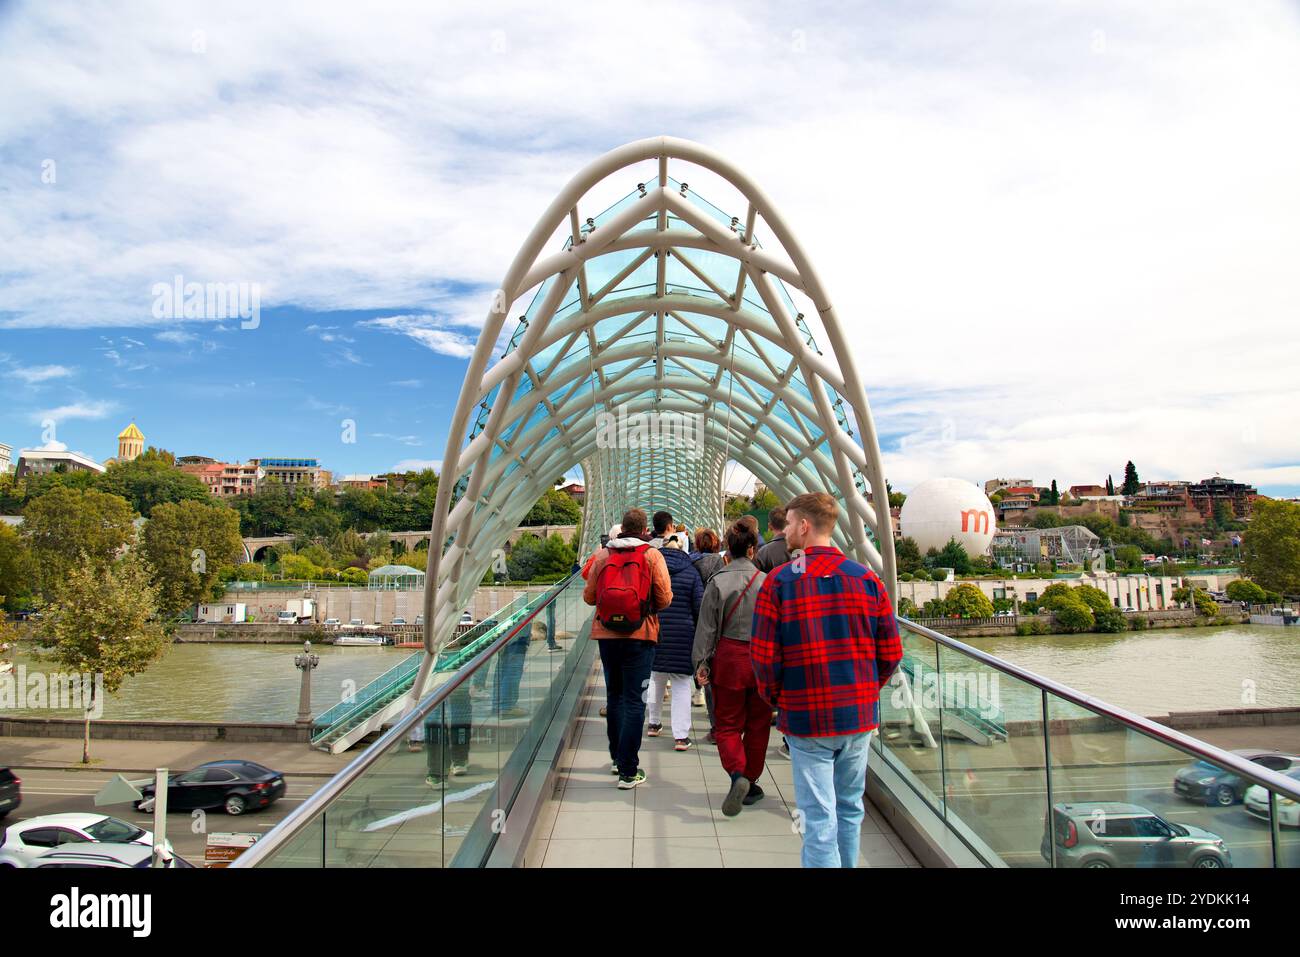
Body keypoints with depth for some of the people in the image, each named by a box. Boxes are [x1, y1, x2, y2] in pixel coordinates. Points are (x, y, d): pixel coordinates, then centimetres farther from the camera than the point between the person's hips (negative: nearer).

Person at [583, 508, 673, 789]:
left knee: (614, 695, 20)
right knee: (634, 701, 3)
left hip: (606, 635, 3)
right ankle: (628, 771, 4)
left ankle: (617, 757, 32)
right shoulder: (652, 555, -6)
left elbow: (588, 596, 5)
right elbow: (664, 599, -7)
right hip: (640, 636, -3)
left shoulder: (602, 555, 1)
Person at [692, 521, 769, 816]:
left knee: (728, 725, 9)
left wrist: (701, 662, 1)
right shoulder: (767, 581, -4)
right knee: (757, 725, 15)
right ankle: (751, 781, 24)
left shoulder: (718, 581, -7)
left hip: (728, 656, -1)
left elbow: (707, 625, -6)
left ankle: (737, 775, -13)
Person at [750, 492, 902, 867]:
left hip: (807, 719, -3)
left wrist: (774, 695, 5)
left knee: (819, 818, 6)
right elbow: (891, 653, 0)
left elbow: (764, 654, -12)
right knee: (850, 808, 20)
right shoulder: (866, 578, -2)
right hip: (861, 716, 4)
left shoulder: (779, 581, -11)